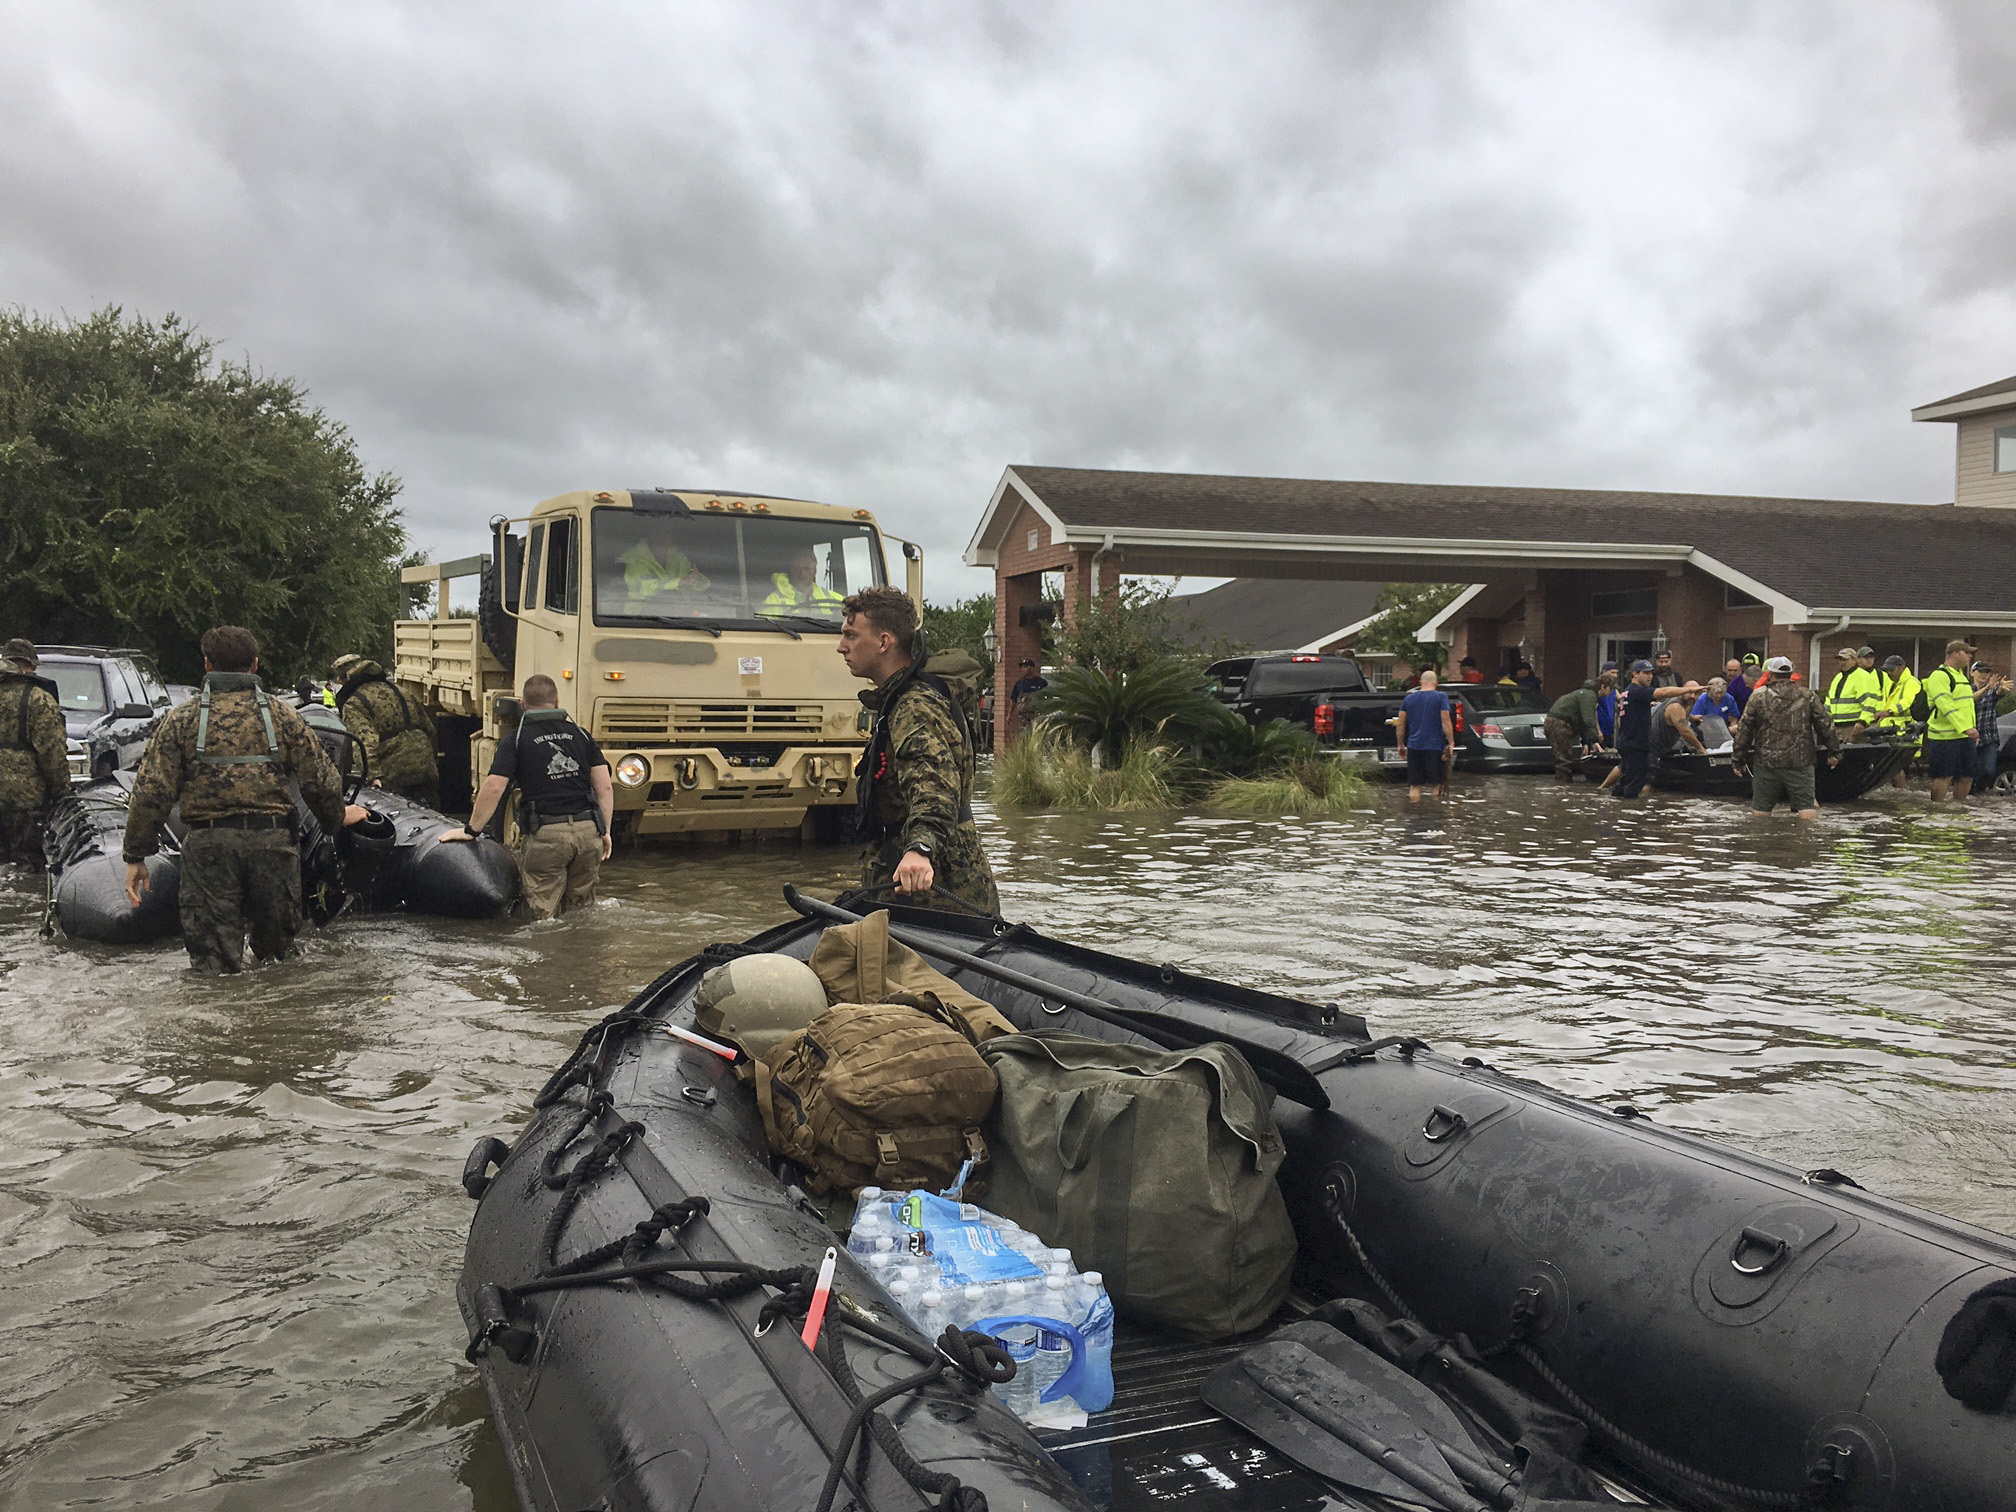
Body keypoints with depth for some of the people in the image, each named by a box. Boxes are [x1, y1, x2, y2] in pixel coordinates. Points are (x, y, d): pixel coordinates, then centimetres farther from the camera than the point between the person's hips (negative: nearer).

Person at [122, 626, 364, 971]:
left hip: (209, 845, -1)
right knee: (276, 945, 16)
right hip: (273, 840, 1)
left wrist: (135, 855, 6)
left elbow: (152, 792, 0)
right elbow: (320, 782, 7)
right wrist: (338, 817, 27)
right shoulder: (283, 716, 7)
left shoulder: (181, 720, 5)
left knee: (214, 960, 4)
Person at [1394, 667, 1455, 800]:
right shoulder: (1441, 697, -3)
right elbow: (1446, 721, -9)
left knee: (1414, 784, 6)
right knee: (1439, 781, 6)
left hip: (1414, 746, 3)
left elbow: (1400, 724, 10)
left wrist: (1401, 745, 19)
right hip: (1435, 746, -3)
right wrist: (1451, 743, -4)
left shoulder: (1408, 698, 8)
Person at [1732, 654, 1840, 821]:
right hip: (1800, 763, 0)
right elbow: (1825, 726, 6)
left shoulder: (1758, 696, -1)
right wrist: (1834, 752, 15)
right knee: (1806, 804, 1)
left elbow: (1744, 730, 1)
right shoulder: (1807, 695, 3)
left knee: (1760, 807, 9)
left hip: (1766, 763, 0)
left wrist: (1739, 759, 8)